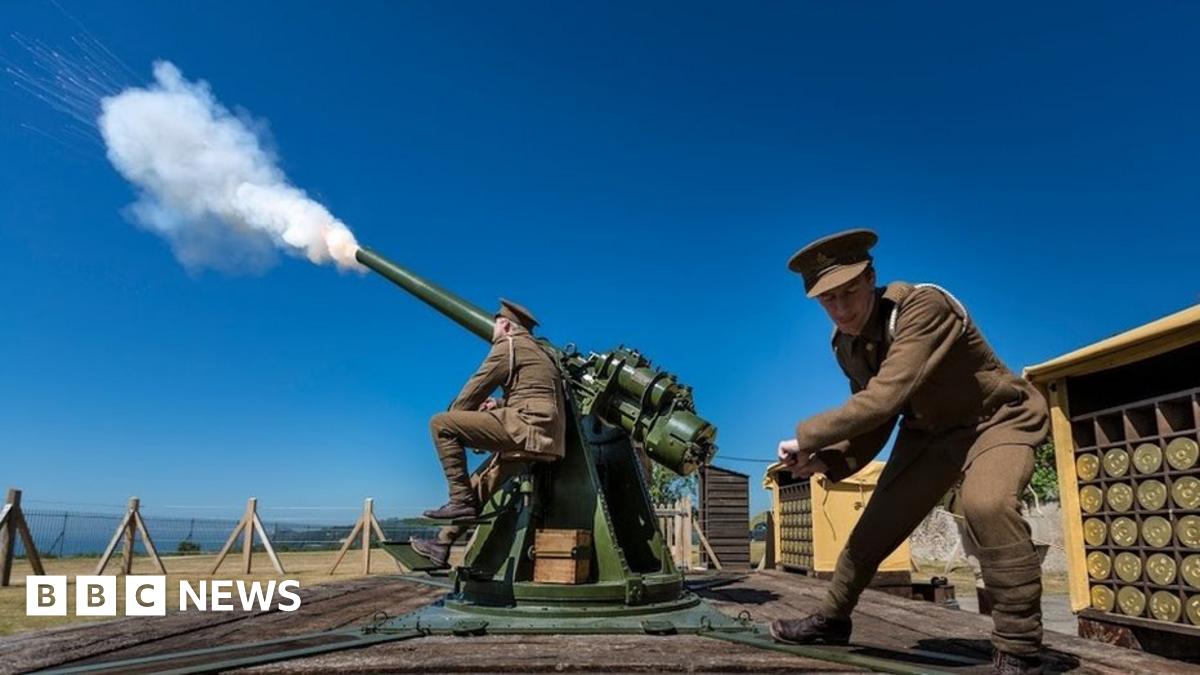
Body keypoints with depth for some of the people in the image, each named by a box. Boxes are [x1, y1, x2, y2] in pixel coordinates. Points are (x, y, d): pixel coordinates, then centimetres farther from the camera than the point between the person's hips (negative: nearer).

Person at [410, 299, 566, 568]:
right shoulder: (538, 352, 28)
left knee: (440, 424, -9)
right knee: (479, 483, 20)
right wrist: (500, 404, 22)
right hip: (545, 437, 10)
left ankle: (460, 499, -10)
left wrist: (450, 420, 14)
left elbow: (476, 387, 1)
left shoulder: (508, 345, 1)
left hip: (527, 426, -10)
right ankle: (442, 544, 25)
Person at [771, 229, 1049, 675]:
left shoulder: (923, 307, -32)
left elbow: (884, 399, -40)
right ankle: (831, 619, 29)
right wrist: (826, 460, -14)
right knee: (879, 520, 6)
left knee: (985, 504, -35)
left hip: (998, 418, -6)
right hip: (929, 430, 7)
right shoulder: (846, 345, -7)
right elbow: (874, 419, 3)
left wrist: (806, 438, -30)